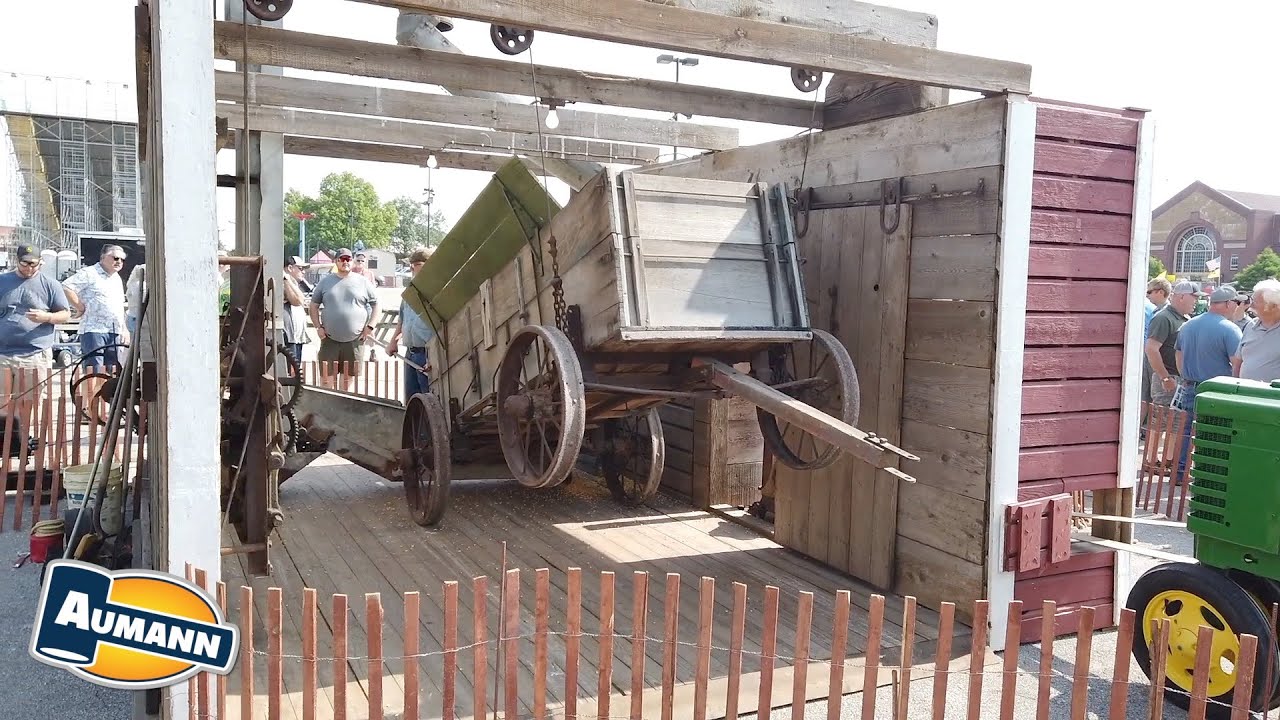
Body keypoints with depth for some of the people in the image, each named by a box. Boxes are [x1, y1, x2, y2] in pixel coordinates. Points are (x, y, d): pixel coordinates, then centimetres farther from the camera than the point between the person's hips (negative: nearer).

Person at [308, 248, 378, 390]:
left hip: (355, 341, 0)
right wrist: (318, 327, 2)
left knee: (349, 378, 8)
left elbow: (376, 304, 9)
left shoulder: (363, 282, 5)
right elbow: (314, 305, 13)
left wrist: (370, 327, 0)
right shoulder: (325, 282, 7)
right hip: (330, 340, 0)